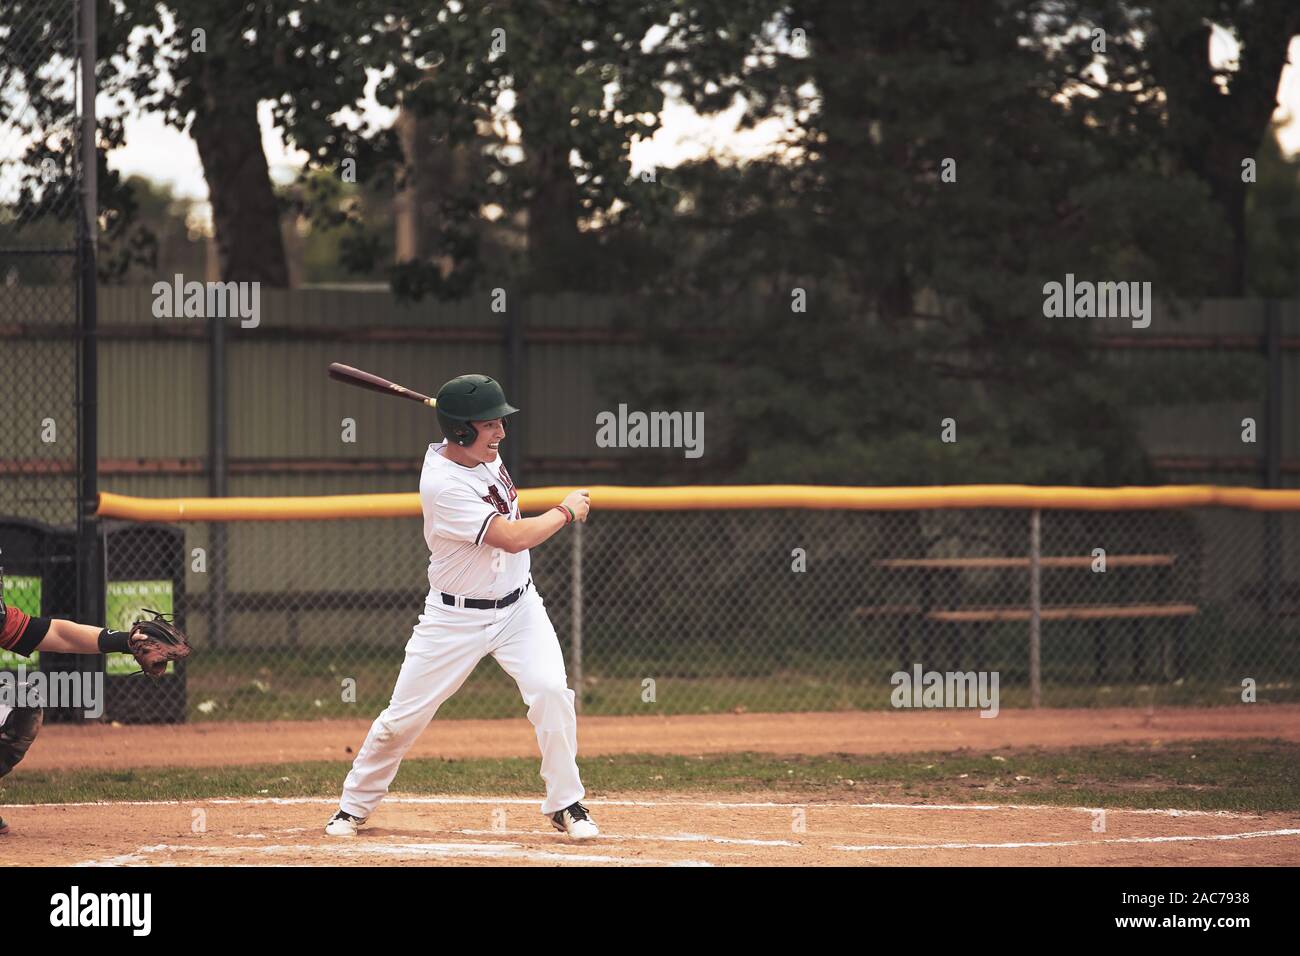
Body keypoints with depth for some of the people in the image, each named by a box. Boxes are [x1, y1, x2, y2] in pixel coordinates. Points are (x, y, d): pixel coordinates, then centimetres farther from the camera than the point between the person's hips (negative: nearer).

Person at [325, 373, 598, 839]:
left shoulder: (486, 453, -3)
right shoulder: (443, 484, -27)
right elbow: (512, 538, -27)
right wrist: (566, 512, -13)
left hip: (518, 606, 5)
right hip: (456, 618, -5)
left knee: (551, 691, -16)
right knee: (403, 717, 2)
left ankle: (566, 805, -3)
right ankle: (355, 805, 23)